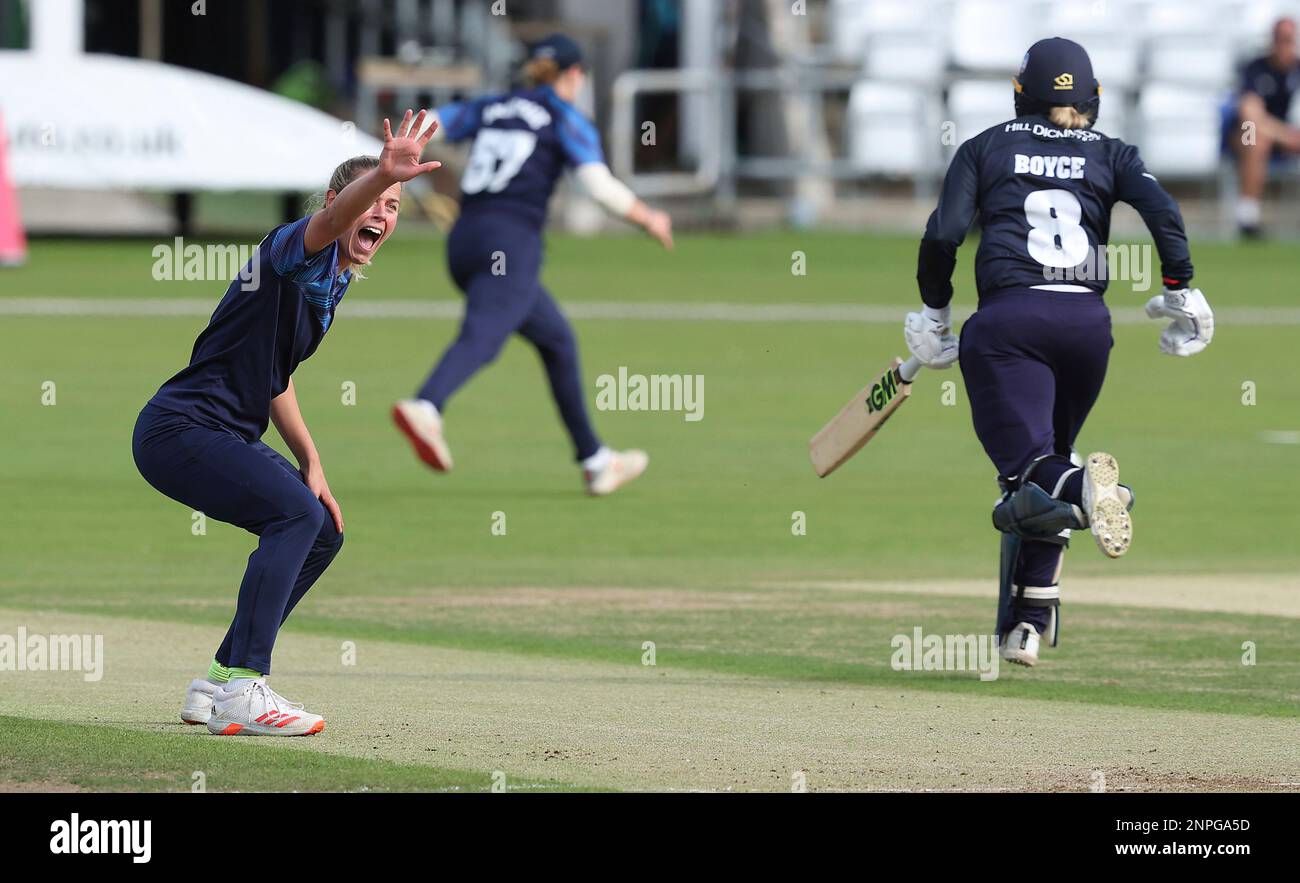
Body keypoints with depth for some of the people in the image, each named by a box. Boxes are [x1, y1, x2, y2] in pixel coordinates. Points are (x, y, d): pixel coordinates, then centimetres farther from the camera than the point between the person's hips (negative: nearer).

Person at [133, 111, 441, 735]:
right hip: (182, 430, -11)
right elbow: (330, 220, -40)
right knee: (297, 513, -26)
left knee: (323, 532, 15)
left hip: (228, 439, 11)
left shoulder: (333, 280, 14)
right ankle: (240, 691, -28)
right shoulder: (300, 250, -15)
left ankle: (218, 682, 21)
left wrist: (310, 461, 14)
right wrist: (381, 174, -61)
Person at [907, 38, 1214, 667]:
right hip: (1088, 322, 3)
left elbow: (942, 235, 2)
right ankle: (1027, 625, 15)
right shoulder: (1111, 155, 16)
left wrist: (934, 313, 12)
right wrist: (1181, 293, 3)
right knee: (1042, 466, 19)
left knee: (1026, 466, -11)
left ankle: (1084, 485, -47)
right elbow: (1163, 211, -2)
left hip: (1006, 318, -3)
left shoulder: (986, 149, 14)